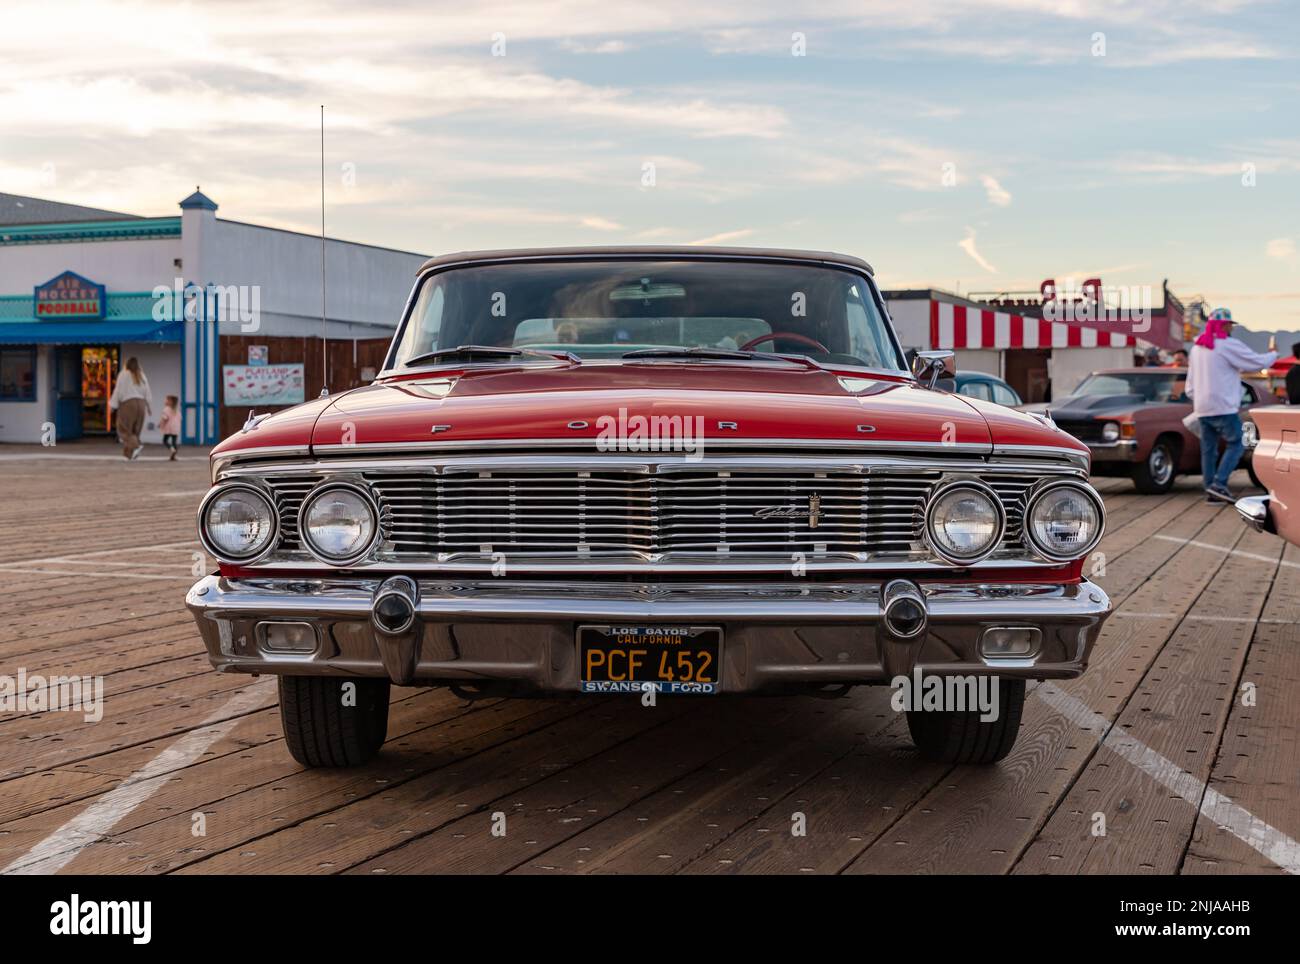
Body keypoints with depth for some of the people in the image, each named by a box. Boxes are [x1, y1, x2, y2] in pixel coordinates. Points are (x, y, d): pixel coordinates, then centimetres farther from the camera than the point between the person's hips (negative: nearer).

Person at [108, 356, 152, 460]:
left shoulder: (123, 374, -2)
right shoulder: (142, 377, 11)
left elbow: (118, 390, -7)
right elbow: (148, 394, 11)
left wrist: (112, 405, -4)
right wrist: (150, 408, 17)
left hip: (127, 404, -5)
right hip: (140, 404, 5)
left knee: (124, 430, -1)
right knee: (135, 430, 11)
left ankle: (136, 446, -24)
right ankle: (130, 452, 7)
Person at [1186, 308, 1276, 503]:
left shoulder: (1197, 348, 15)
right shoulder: (1229, 345, -10)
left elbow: (1190, 381, 19)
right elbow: (1258, 362, -6)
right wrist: (1273, 354, 12)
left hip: (1202, 408, 8)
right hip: (1223, 407, -8)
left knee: (1208, 449, 8)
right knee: (1235, 445, -3)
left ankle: (1210, 490, 7)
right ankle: (1219, 483, -16)